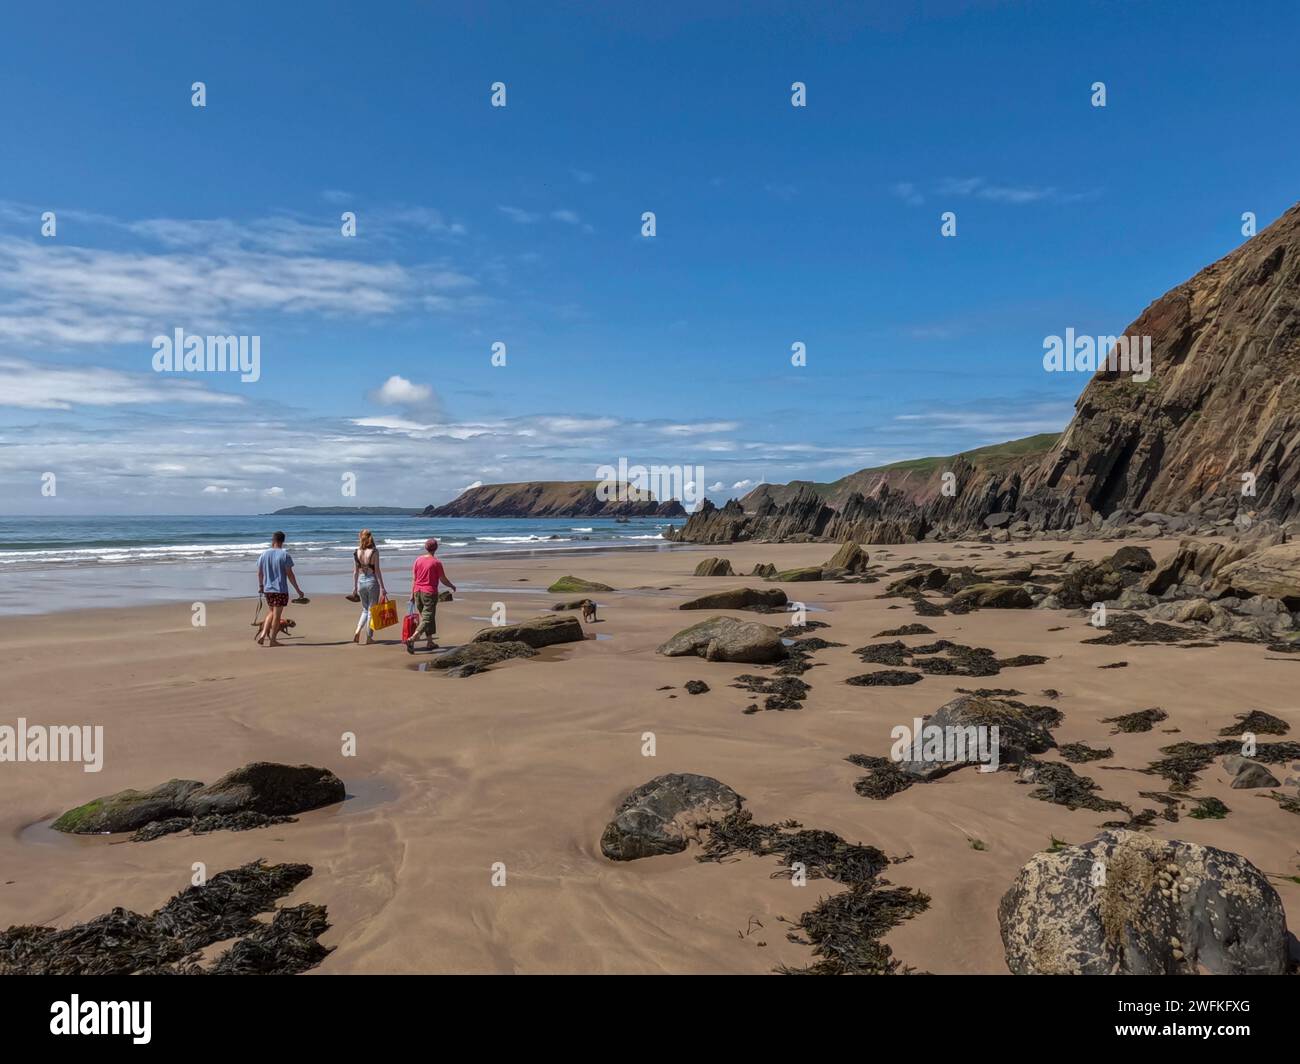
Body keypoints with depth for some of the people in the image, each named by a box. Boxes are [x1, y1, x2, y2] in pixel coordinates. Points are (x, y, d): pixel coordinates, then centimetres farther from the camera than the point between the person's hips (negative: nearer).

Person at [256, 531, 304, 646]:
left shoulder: (264, 554, 3)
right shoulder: (284, 555, -11)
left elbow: (259, 573, 9)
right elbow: (290, 574, -11)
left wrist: (260, 586, 25)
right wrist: (298, 590, -4)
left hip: (267, 589, 5)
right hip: (281, 590, -5)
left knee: (271, 613, 21)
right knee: (277, 615, 4)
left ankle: (263, 633, 6)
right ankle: (273, 640, 9)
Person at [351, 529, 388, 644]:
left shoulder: (356, 552, 0)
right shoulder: (374, 552, -10)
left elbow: (355, 571, 5)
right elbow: (377, 571, -11)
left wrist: (354, 587, 14)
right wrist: (382, 587, -7)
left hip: (361, 582, 4)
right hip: (372, 581, -4)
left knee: (365, 610, 19)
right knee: (371, 610, 7)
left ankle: (358, 631, -1)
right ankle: (369, 637, 10)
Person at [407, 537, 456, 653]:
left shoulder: (418, 560, 2)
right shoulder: (436, 563, -11)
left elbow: (413, 578, 3)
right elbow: (443, 580, -4)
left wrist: (412, 593, 9)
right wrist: (452, 586, 14)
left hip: (418, 592, 6)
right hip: (430, 593, -6)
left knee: (424, 616, 18)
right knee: (427, 619, -4)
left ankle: (430, 642, 25)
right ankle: (412, 639, -21)